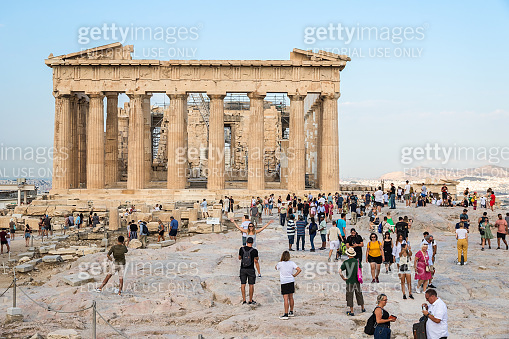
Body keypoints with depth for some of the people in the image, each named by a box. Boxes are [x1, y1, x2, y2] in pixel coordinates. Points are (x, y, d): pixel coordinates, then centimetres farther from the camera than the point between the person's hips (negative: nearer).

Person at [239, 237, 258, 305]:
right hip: (251, 270, -2)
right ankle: (250, 301, 12)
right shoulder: (254, 251, -10)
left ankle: (244, 300, 6)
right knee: (251, 285, 8)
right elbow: (256, 261, -7)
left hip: (243, 269, 2)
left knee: (243, 285, 9)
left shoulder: (241, 249, -4)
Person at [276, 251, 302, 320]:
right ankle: (291, 312, 27)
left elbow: (276, 268, 12)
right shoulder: (292, 263, -1)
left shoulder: (280, 264, -10)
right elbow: (299, 270, -6)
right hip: (291, 281, 5)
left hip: (284, 282, -5)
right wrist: (294, 275, 4)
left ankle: (286, 314, -10)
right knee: (291, 297, 16)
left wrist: (281, 261, 10)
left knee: (286, 298, -8)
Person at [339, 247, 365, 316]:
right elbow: (360, 270, 10)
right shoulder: (357, 261, -3)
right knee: (359, 295, 17)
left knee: (350, 296, 5)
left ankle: (351, 311, 7)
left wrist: (343, 277, -2)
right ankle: (362, 308, 32)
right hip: (357, 281, 3)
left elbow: (340, 271, -15)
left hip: (349, 281, -3)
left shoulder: (345, 262, -10)